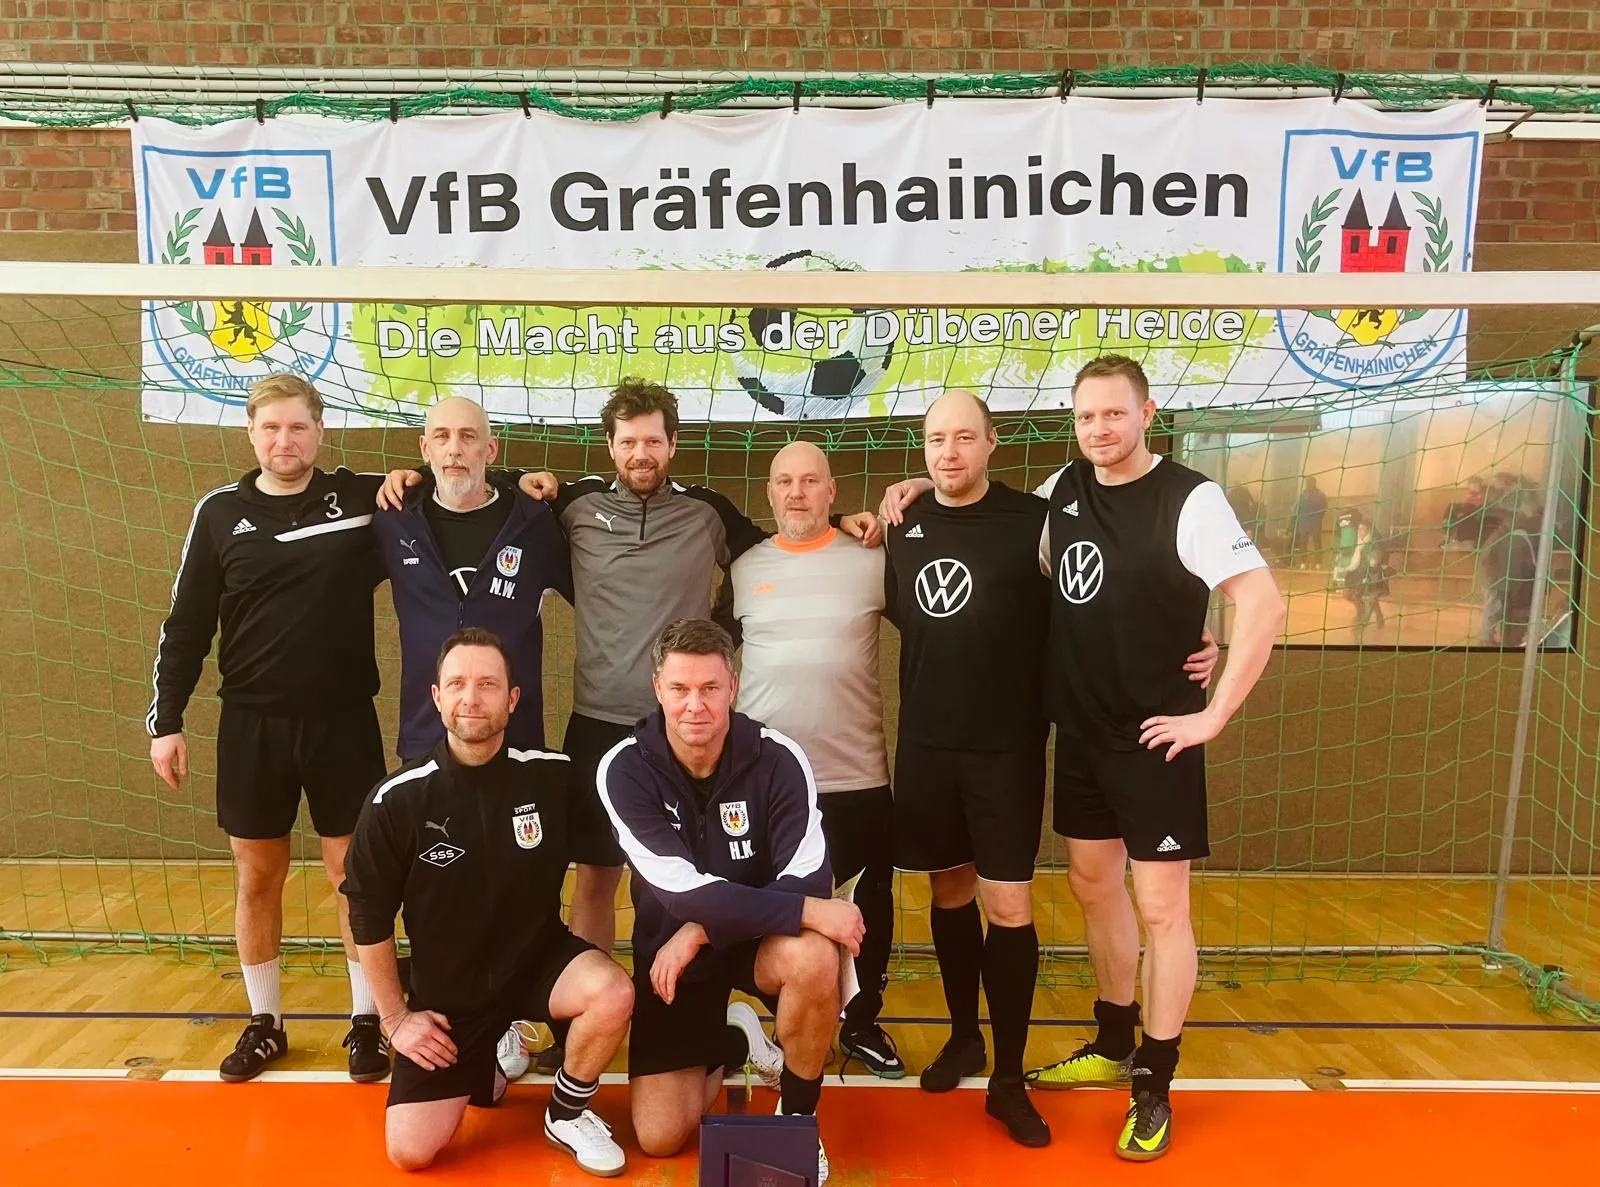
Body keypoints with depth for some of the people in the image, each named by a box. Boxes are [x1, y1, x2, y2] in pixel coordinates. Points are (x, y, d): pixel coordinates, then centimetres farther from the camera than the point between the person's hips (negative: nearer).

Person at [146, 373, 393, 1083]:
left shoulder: (364, 499, -4)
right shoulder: (220, 513, 1)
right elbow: (187, 625, 5)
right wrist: (166, 719, 1)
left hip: (343, 721, -1)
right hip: (251, 725, 2)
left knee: (354, 871, 6)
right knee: (258, 875, 11)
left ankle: (366, 1021, 22)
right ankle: (265, 1023, 29)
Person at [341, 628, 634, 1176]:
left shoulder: (554, 776, -15)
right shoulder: (397, 800, -16)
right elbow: (369, 917, -4)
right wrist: (395, 1016, -1)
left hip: (538, 959, 0)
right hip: (447, 991, 0)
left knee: (613, 994, -30)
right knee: (410, 1152, -8)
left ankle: (567, 1113, 2)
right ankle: (485, 1064, 25)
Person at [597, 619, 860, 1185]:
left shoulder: (778, 758, -20)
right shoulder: (625, 769, -20)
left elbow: (809, 881, -23)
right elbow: (684, 891, -27)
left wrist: (700, 933, -29)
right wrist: (808, 912, -32)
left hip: (763, 936, 0)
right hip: (671, 947, 1)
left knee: (813, 957, -35)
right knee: (660, 1137, -5)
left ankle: (797, 1117, -6)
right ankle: (728, 1046, 28)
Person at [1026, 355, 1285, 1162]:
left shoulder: (1189, 499, -16)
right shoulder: (1062, 489, 3)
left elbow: (1263, 604, -21)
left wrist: (1215, 714, -19)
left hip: (1155, 738, -6)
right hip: (1080, 734, 6)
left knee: (1160, 906, 2)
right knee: (1094, 886, 17)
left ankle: (1154, 1086, 19)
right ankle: (1113, 1046, 36)